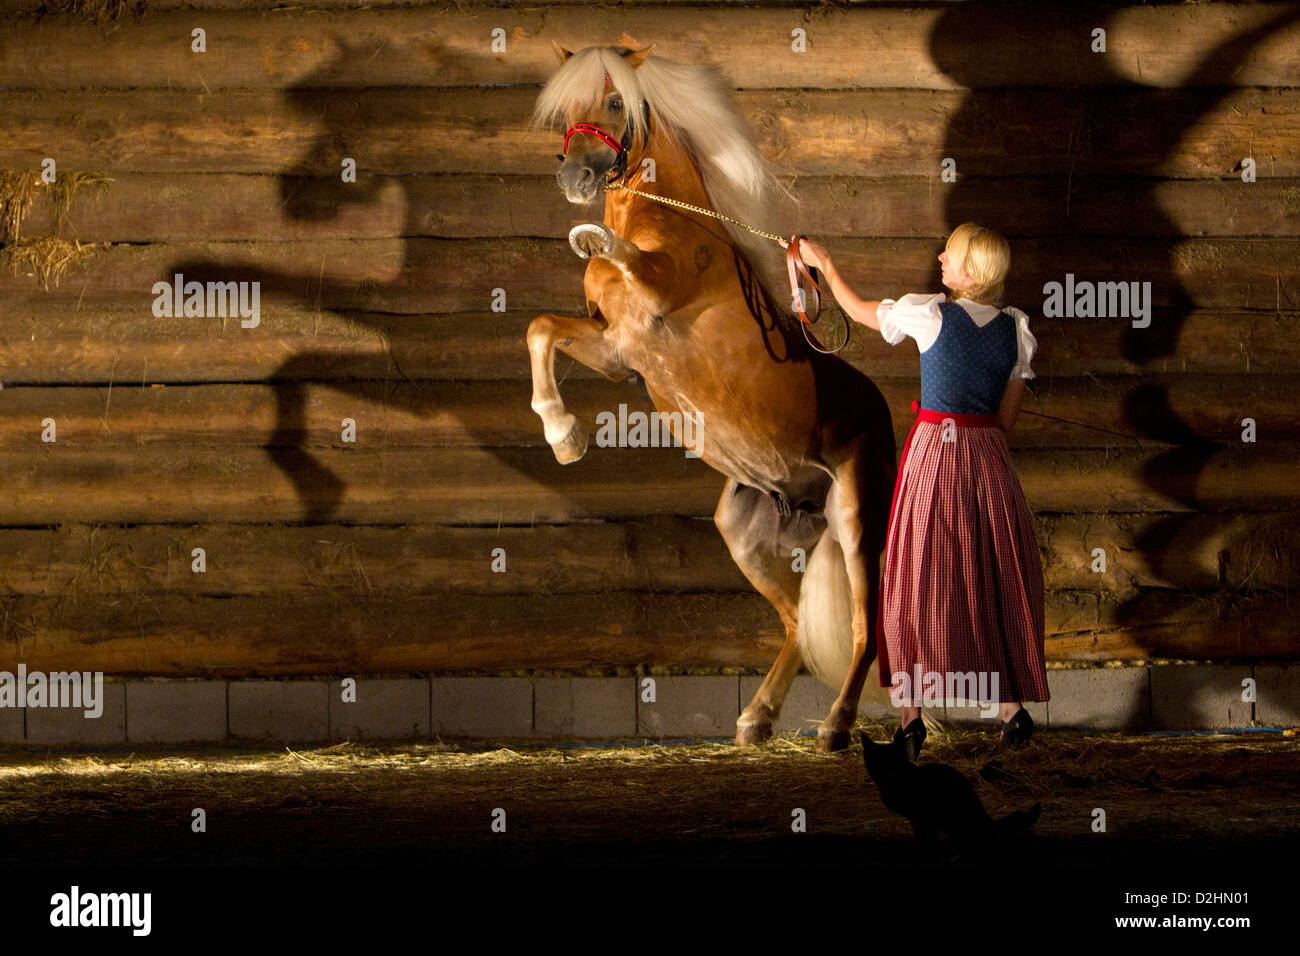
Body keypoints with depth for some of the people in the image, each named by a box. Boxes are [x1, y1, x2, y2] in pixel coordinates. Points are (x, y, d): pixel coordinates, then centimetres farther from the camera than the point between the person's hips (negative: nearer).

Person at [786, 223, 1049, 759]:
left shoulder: (930, 315, -9)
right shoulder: (1016, 329, 2)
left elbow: (860, 311, 8)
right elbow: (1008, 416, 7)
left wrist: (824, 264, 22)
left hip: (934, 451, -3)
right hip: (989, 455, 3)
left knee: (918, 580, 2)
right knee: (993, 581, 11)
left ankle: (910, 715, 0)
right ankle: (1012, 708, 10)